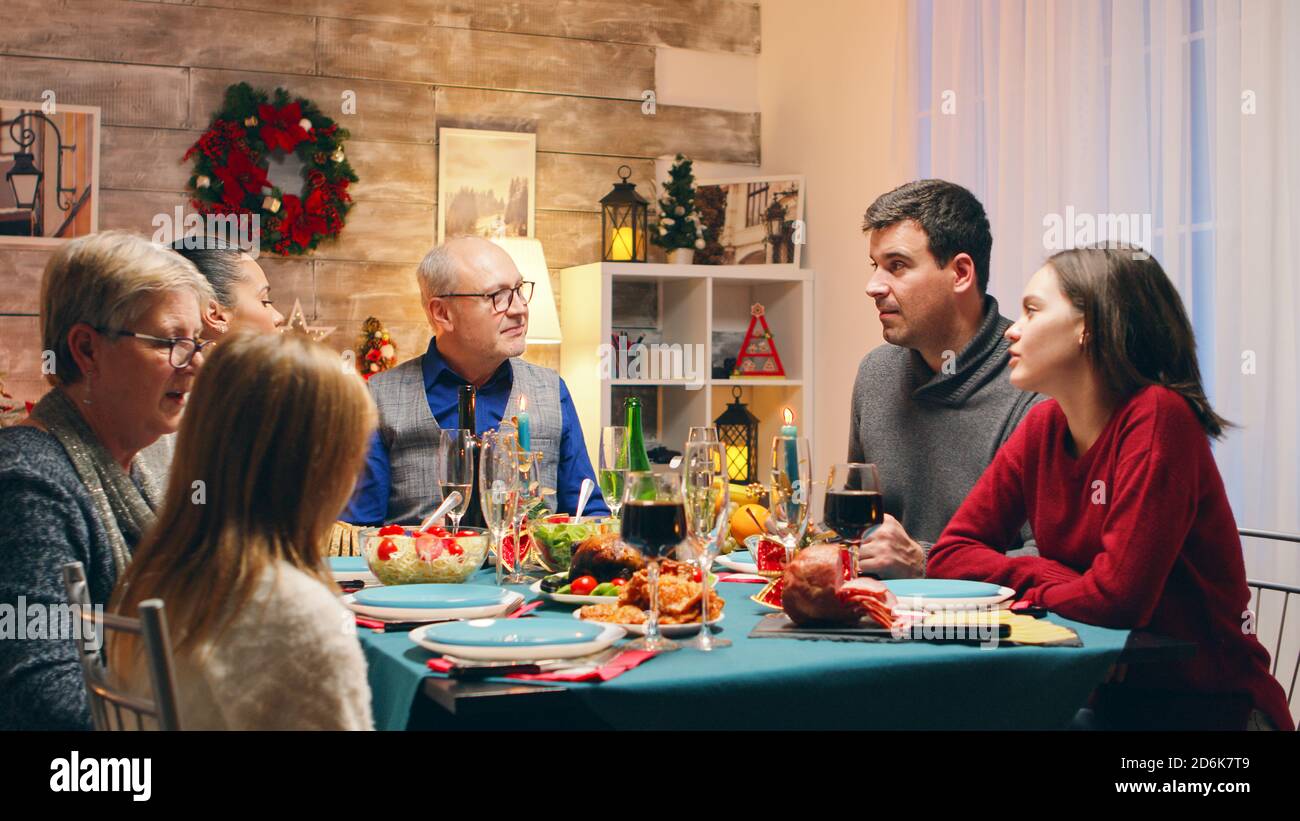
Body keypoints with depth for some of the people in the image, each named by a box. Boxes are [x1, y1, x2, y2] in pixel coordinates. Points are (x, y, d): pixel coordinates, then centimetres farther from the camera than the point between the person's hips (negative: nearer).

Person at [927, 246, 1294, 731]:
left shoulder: (1158, 416, -18)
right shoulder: (1043, 428, 2)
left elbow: (1116, 596, -23)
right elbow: (952, 551, 3)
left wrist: (1033, 592, -4)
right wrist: (1053, 577, -13)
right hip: (1110, 697, 5)